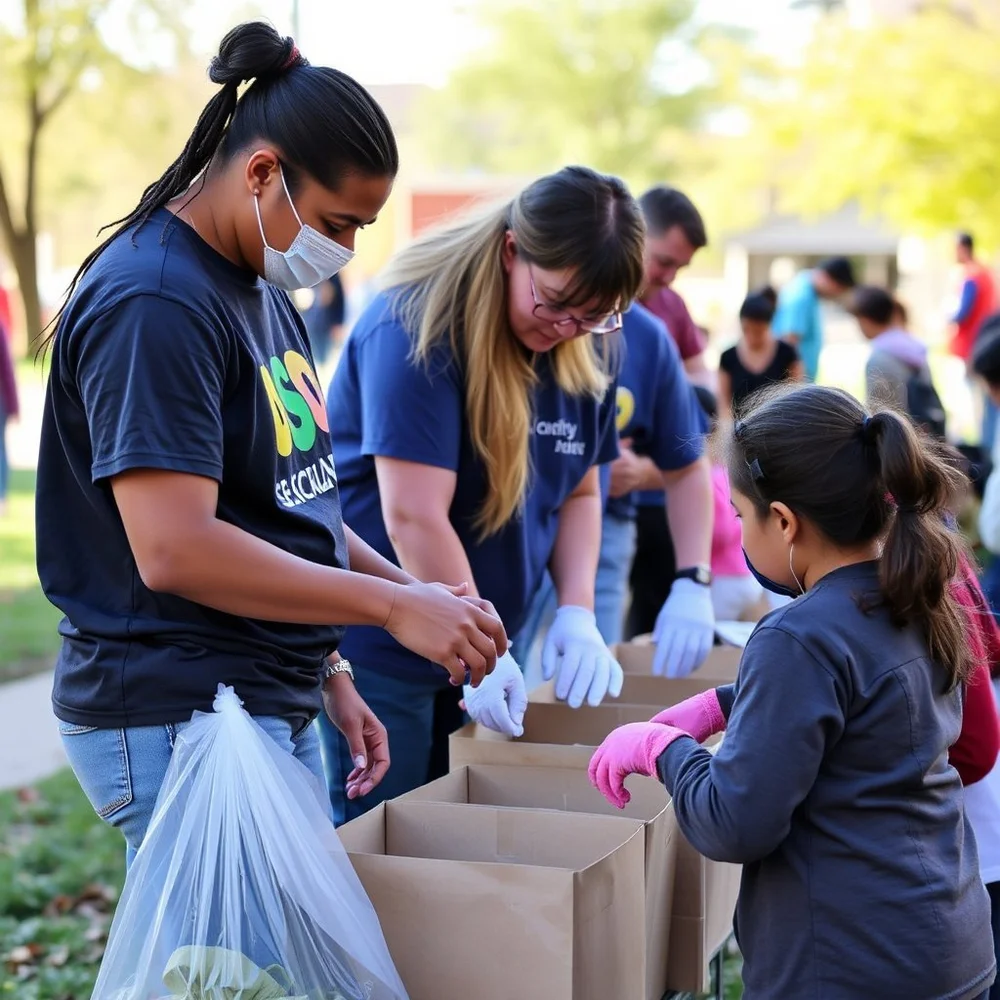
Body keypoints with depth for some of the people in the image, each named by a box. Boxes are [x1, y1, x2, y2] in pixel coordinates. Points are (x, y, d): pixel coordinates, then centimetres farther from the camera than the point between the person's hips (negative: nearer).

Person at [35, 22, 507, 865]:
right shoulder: (153, 304, -18)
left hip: (278, 707, 10)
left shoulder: (264, 293, 13)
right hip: (177, 722, -10)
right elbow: (173, 548, -26)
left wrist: (330, 673, 12)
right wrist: (392, 604, -23)